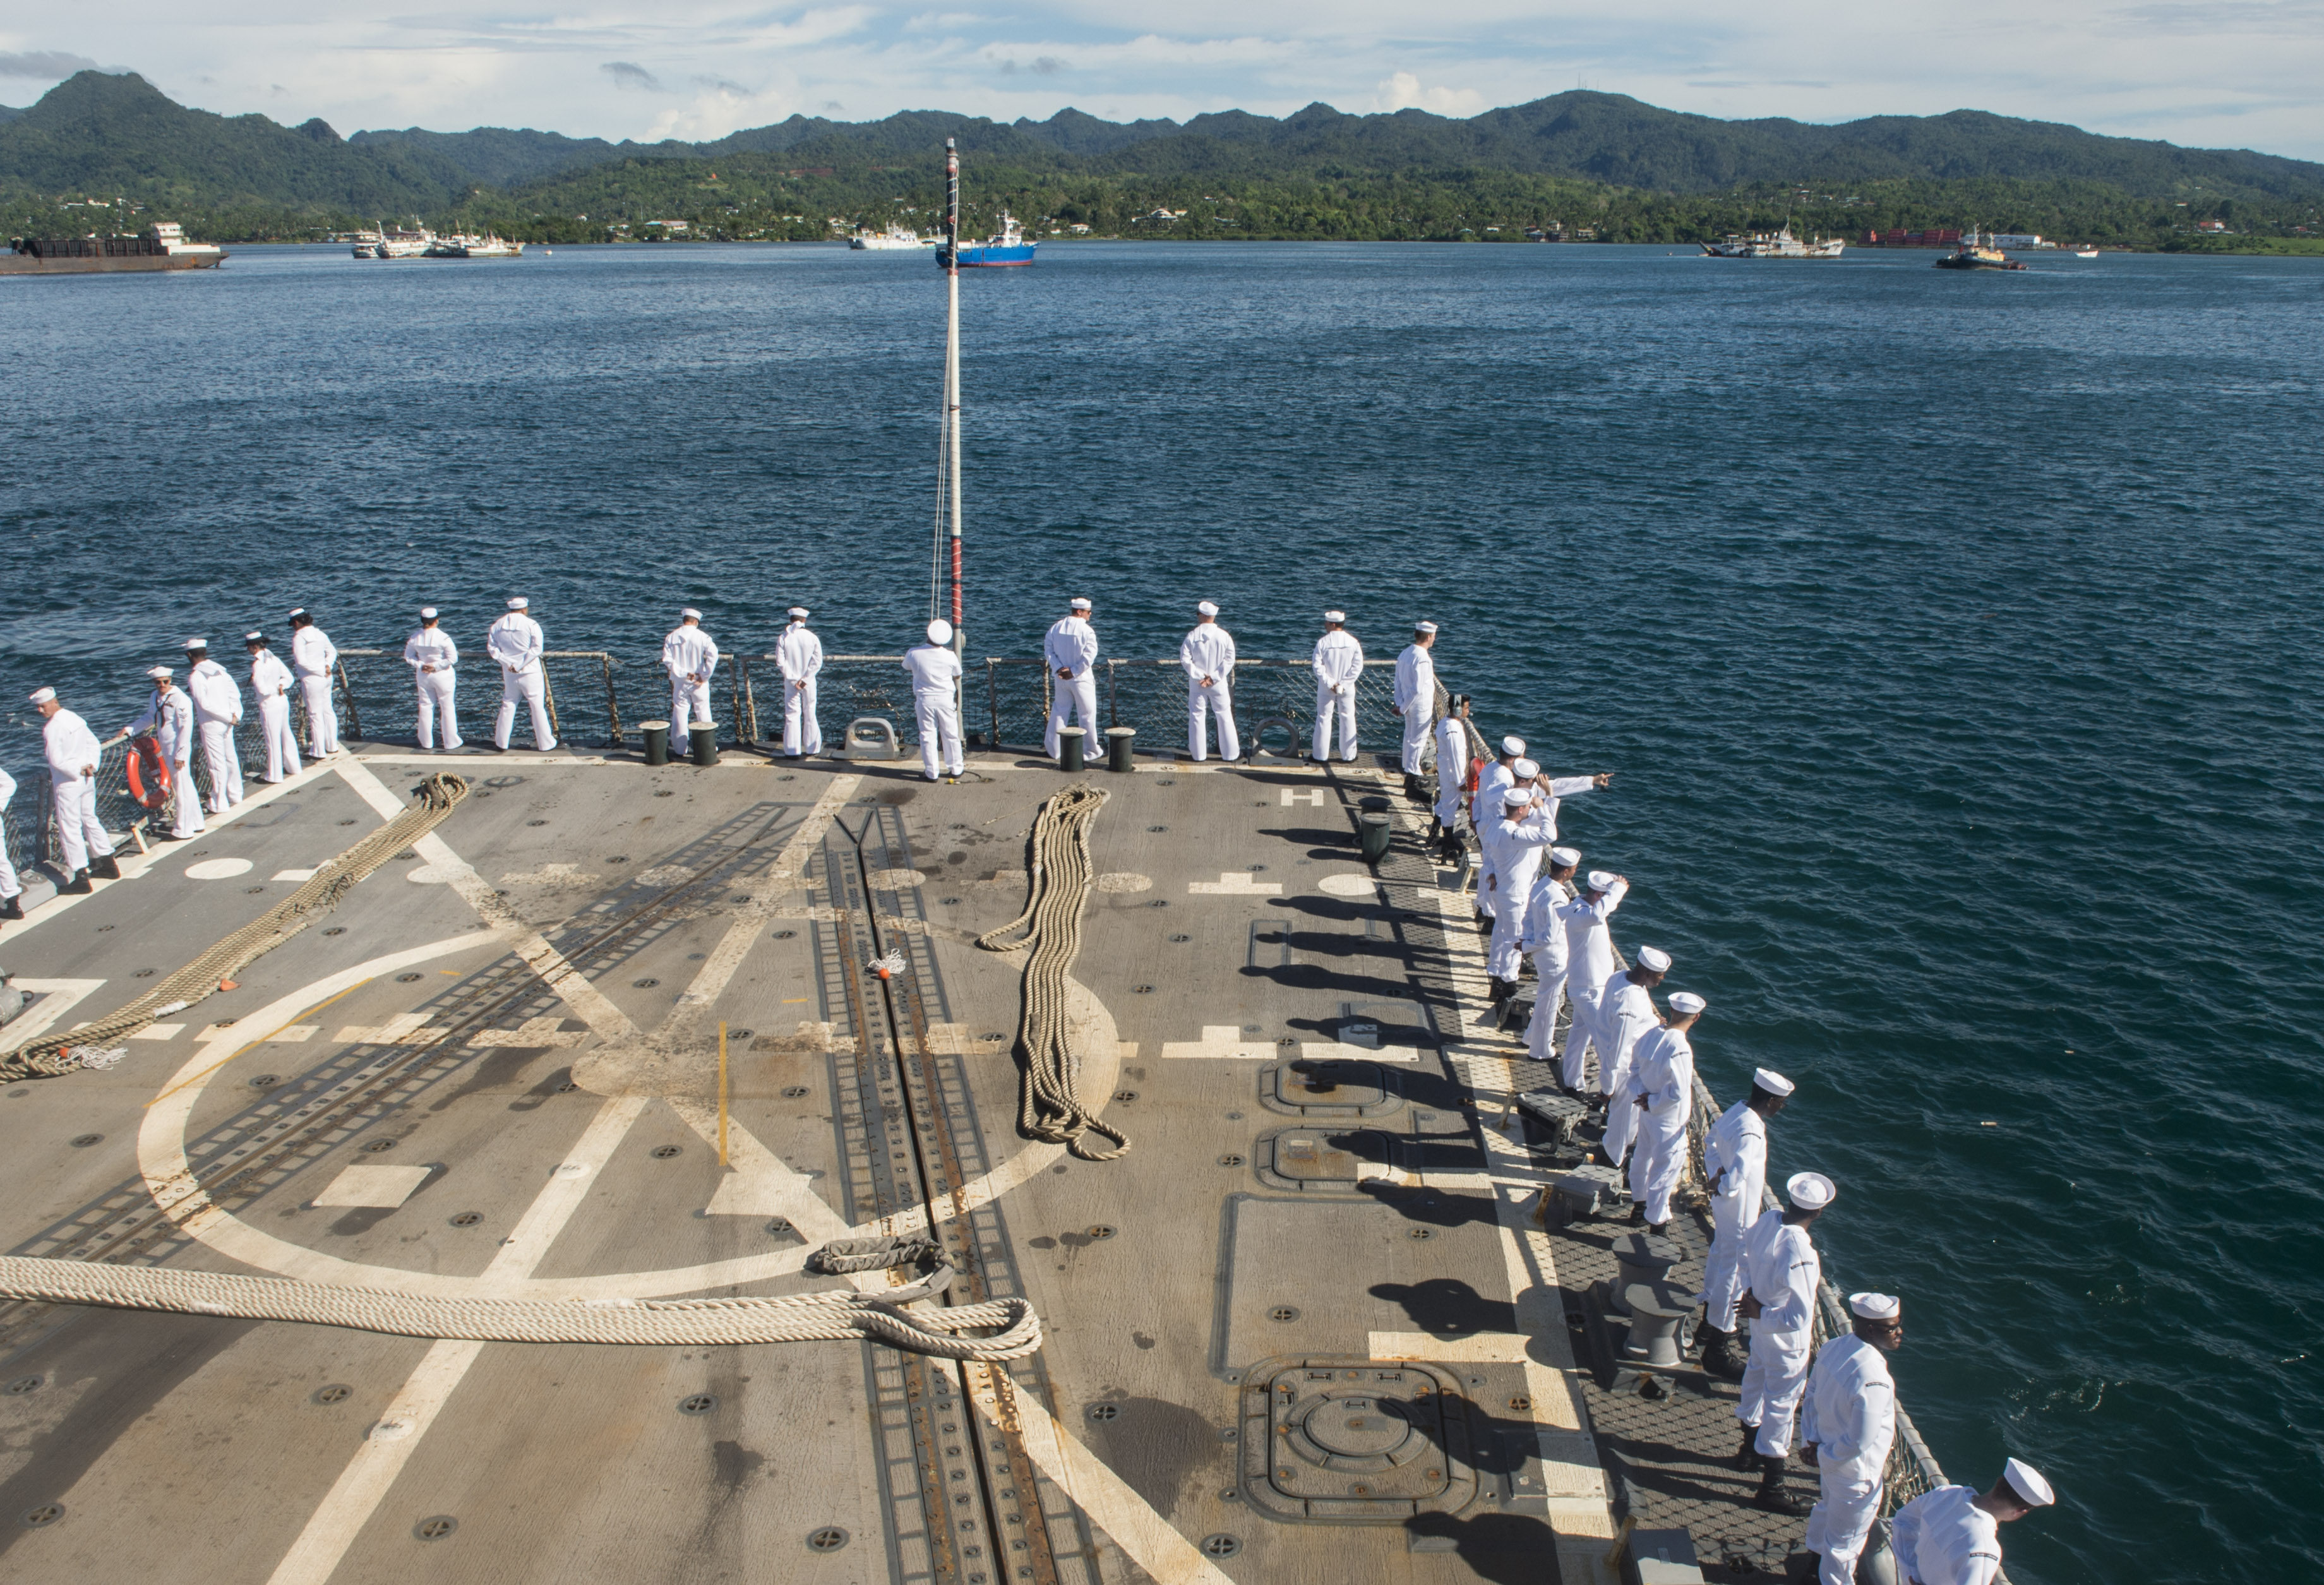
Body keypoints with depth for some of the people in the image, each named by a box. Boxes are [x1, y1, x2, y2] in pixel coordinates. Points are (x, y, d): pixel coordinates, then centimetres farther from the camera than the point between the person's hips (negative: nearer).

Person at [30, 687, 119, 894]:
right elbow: (94, 743, 11)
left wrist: (78, 770, -11)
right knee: (90, 820, 20)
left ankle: (81, 879, 2)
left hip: (67, 784, -8)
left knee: (70, 829, -1)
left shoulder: (52, 728, -19)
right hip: (87, 780, 8)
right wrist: (90, 766, 2)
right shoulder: (75, 718, 5)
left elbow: (56, 759, -23)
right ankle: (108, 865, 29)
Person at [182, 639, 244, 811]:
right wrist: (234, 715, -2)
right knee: (231, 759, 18)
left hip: (210, 725, -7)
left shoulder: (195, 677, -15)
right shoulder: (220, 670, 5)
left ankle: (220, 804, 7)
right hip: (227, 724, 7)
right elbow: (235, 694, 4)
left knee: (217, 764, 0)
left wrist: (229, 718, -14)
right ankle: (235, 795, 31)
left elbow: (205, 704, -20)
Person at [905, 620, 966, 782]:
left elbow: (906, 667, 8)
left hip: (924, 700, -1)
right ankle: (955, 769, 24)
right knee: (951, 735, 14)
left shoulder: (913, 653, -14)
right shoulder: (950, 656, -13)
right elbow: (957, 676, 2)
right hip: (946, 700, 1)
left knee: (928, 737, 9)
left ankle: (931, 773, 14)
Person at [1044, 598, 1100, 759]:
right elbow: (1089, 656, -19)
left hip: (1060, 678, 5)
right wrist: (1073, 672, -12)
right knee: (1087, 713, 8)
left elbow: (1048, 650, -1)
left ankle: (1053, 749, 19)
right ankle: (1089, 749, 14)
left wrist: (1059, 668, -7)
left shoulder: (1056, 627, 2)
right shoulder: (1087, 631, -14)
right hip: (1081, 679, -5)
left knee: (1059, 712, 14)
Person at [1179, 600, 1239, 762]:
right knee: (1225, 716, 10)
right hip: (1219, 683, 0)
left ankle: (1199, 755, 13)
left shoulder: (1192, 635, -8)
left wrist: (1199, 676, -10)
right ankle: (1231, 753, 15)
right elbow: (1229, 660, -9)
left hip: (1196, 683, 0)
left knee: (1197, 716, 9)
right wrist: (1214, 677, -9)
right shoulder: (1224, 636, -7)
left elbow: (1185, 659, -11)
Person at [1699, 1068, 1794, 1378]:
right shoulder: (1750, 1133, -33)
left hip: (1723, 1208, 10)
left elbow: (1710, 1141, 13)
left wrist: (1716, 1175, 7)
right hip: (1739, 1214, -10)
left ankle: (1711, 1322, 47)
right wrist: (1723, 1187, -21)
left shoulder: (1736, 1110, -4)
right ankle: (1717, 1350, 15)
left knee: (1719, 1256, 26)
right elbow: (1735, 1180, -42)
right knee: (1733, 1274, 3)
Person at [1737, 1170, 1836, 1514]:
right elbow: (1799, 1317, -35)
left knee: (1757, 1380, 28)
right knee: (1781, 1402, 9)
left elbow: (1747, 1255, 8)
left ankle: (1750, 1450, 53)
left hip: (1761, 1326, 8)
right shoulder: (1800, 1254, -37)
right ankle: (1771, 1487, 25)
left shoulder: (1768, 1220, -13)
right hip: (1785, 1341, -8)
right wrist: (1762, 1314, -20)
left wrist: (1751, 1291, 5)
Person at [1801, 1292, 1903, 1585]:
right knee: (1845, 1539, 19)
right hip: (1855, 1473, -8)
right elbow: (1861, 1440, -30)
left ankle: (1816, 1553, 60)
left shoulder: (1832, 1348, -12)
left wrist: (1812, 1440, 3)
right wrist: (1826, 1456, -14)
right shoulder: (1874, 1380, -37)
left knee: (1829, 1507, 36)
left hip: (1830, 1455, 8)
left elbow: (1812, 1394, 1)